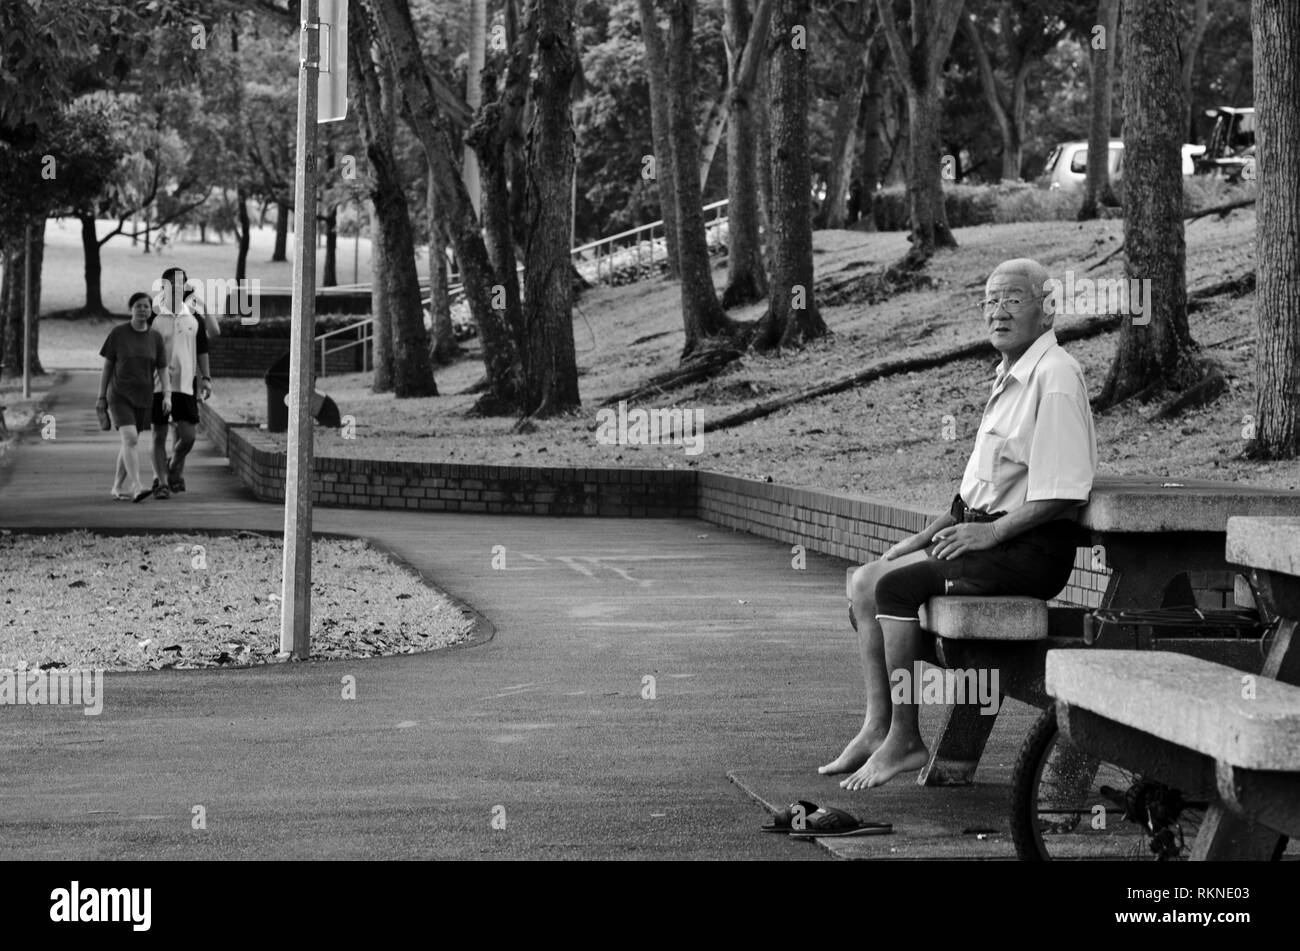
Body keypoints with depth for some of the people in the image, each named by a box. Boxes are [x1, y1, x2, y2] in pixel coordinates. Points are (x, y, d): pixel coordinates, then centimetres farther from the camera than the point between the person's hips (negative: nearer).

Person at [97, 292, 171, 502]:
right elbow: (107, 365, -1)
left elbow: (163, 371, 1)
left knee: (129, 442, 11)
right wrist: (101, 396, -2)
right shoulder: (118, 333, -6)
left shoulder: (155, 338, 1)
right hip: (119, 396, -4)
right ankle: (137, 487, -28)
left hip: (143, 398, 4)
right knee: (130, 438, -20)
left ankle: (119, 488, 25)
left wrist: (167, 396, -13)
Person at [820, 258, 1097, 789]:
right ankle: (878, 726, 0)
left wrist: (991, 532, -20)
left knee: (895, 584, -22)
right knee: (865, 582, 2)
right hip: (990, 536, 10)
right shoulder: (1009, 377, 19)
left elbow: (1061, 495, -20)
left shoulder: (1055, 377, -14)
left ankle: (904, 740, -15)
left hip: (1032, 548, -10)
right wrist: (930, 534, 15)